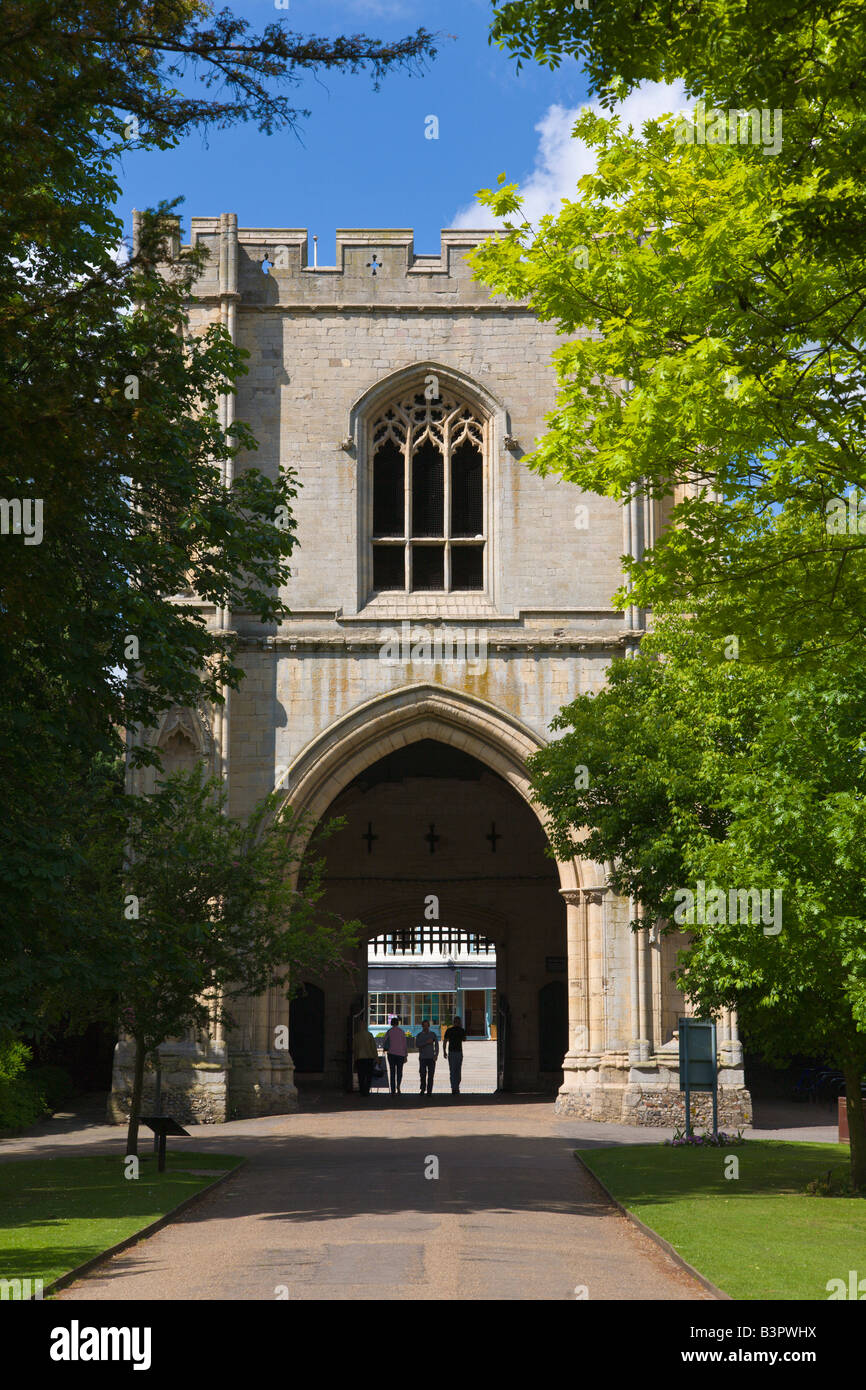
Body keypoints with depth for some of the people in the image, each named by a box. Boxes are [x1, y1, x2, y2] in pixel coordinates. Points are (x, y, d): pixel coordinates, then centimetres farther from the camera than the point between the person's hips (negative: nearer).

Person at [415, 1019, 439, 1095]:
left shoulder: (433, 1034, 8)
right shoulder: (419, 1035, 5)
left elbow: (436, 1045, 9)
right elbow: (417, 1045, -9)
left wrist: (436, 1055, -2)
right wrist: (426, 1042, -17)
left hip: (431, 1058, 0)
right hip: (422, 1058, 0)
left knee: (430, 1075, -3)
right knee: (423, 1075, -2)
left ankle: (429, 1091, 1)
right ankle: (423, 1090, 14)